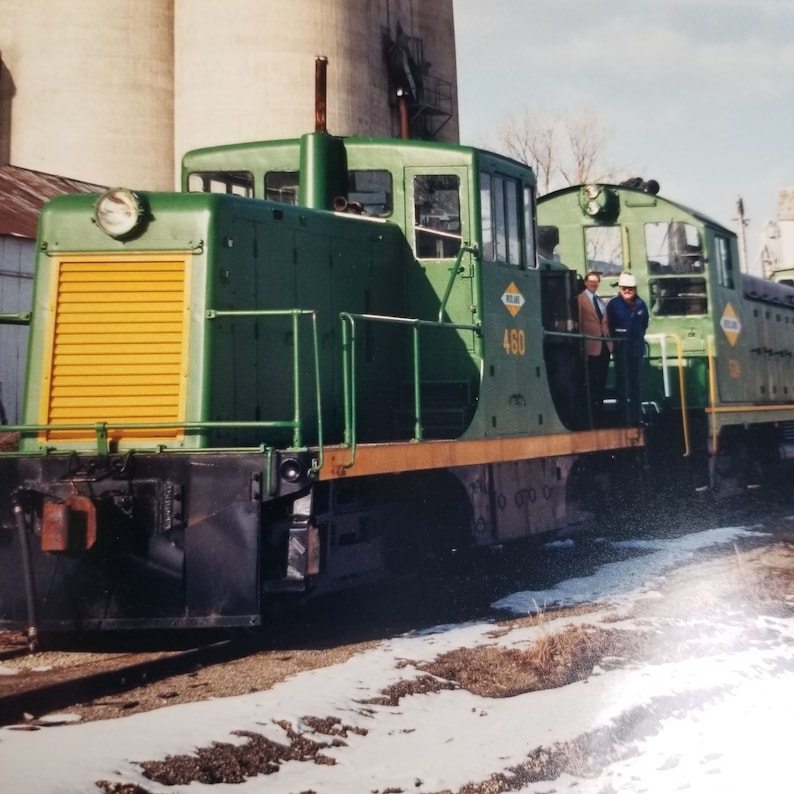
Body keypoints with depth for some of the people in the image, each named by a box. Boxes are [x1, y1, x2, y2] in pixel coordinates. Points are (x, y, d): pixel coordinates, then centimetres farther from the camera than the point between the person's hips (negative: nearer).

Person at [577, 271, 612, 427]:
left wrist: (609, 338, 8)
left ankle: (600, 414, 19)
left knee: (601, 382, 11)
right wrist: (582, 343, -9)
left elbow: (605, 322, 18)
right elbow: (579, 323, -7)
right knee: (591, 383, -4)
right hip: (592, 346, -7)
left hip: (605, 345, 7)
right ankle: (591, 418, 0)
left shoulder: (600, 301, 18)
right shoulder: (580, 299, -4)